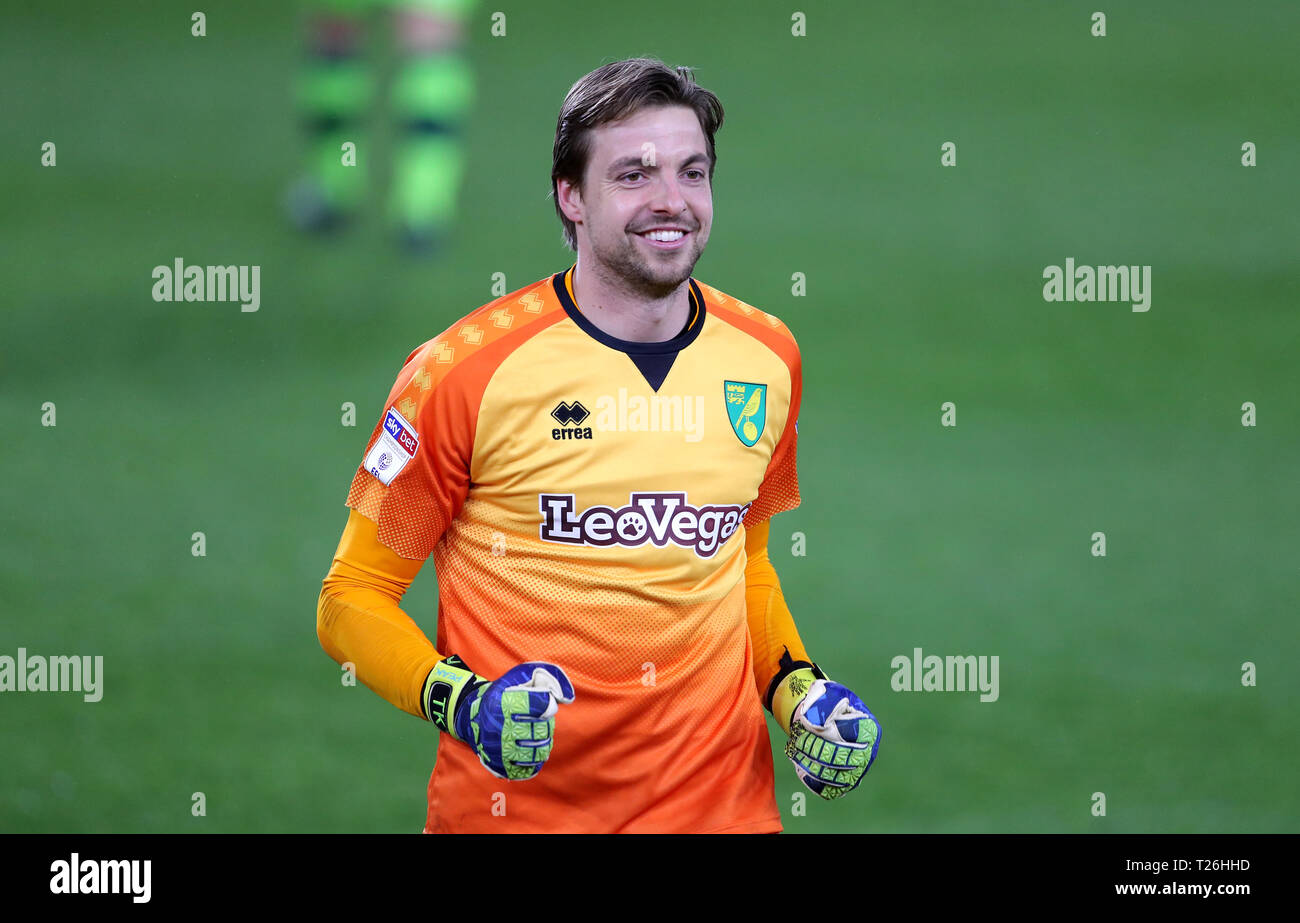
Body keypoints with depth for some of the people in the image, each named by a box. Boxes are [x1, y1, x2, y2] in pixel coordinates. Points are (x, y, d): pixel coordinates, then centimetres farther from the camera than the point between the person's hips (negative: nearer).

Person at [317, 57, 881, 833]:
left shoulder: (767, 358, 3)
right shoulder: (465, 370, -11)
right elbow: (354, 597, -6)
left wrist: (794, 686, 3)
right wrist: (462, 703, -21)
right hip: (511, 811, -3)